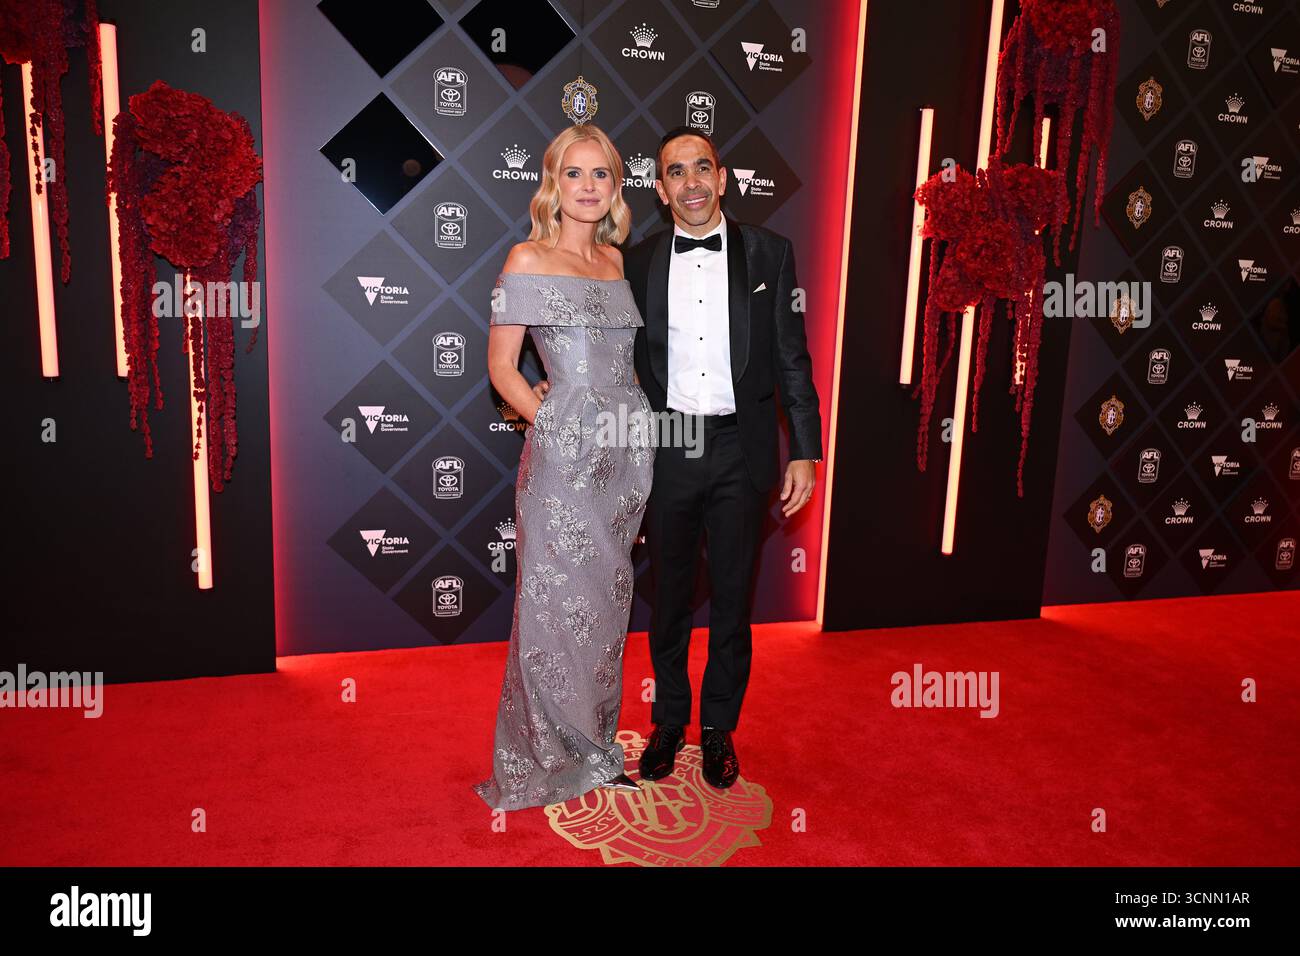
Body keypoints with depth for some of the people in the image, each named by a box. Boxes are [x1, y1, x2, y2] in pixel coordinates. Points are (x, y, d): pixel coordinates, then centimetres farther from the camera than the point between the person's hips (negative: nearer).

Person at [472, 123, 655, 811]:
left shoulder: (615, 259, 14)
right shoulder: (529, 260, -3)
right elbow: (501, 367, -3)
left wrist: (635, 420, 9)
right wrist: (554, 423, -8)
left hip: (626, 450, 6)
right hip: (564, 455, -6)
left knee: (606, 600, 13)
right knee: (559, 603, 1)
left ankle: (593, 748, 29)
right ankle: (549, 760, 20)